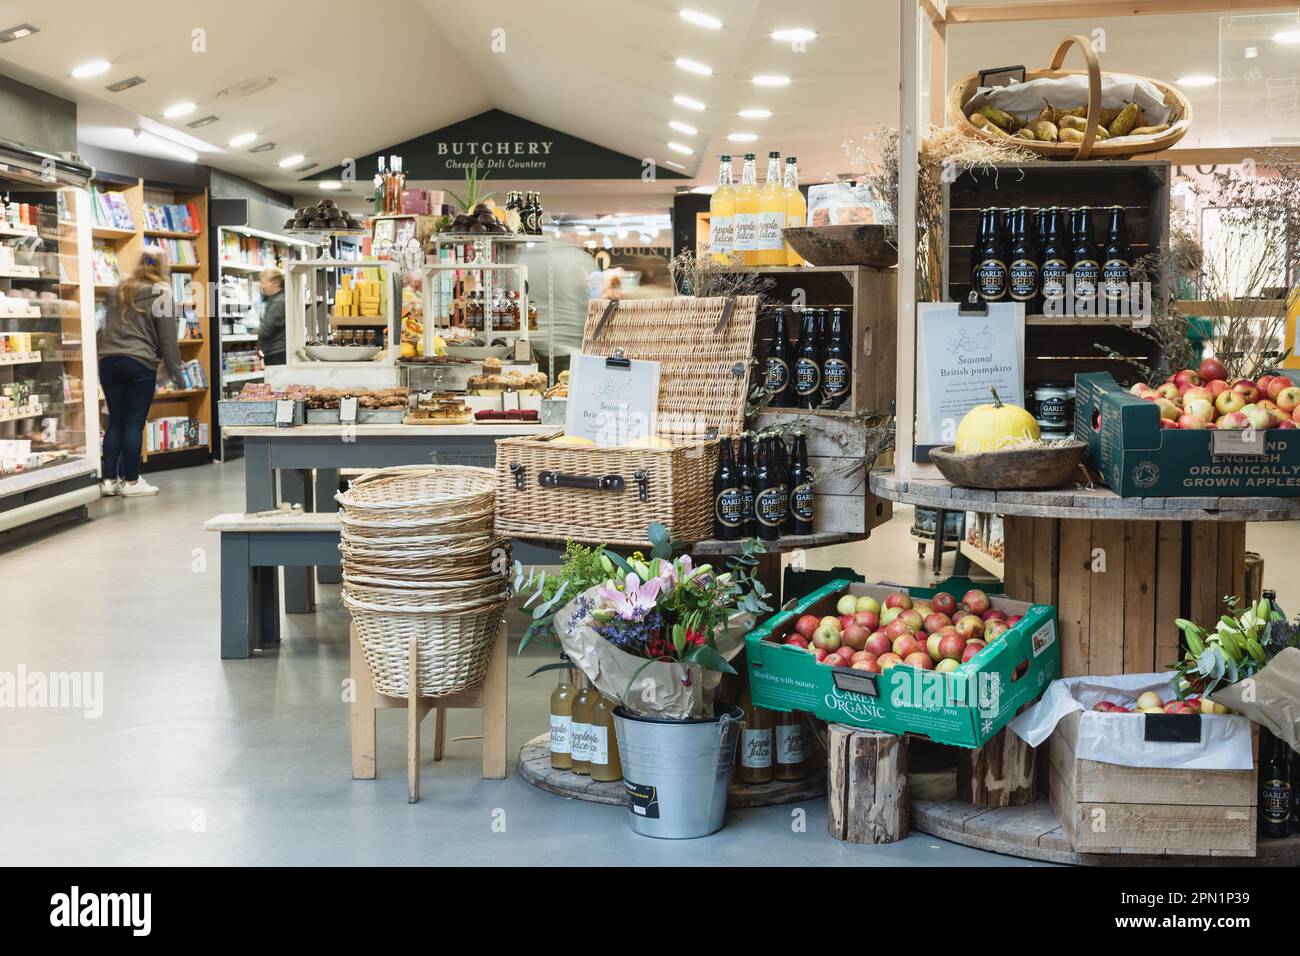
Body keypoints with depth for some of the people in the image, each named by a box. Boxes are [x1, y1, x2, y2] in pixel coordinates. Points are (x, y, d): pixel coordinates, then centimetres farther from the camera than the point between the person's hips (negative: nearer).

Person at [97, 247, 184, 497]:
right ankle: (130, 481, 1)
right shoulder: (161, 294, -4)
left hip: (109, 361, 5)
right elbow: (167, 337, -3)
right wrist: (175, 369, 3)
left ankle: (109, 479, 9)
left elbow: (106, 326, 19)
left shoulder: (120, 290, 13)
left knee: (115, 421, 10)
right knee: (134, 423, -1)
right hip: (140, 364, -5)